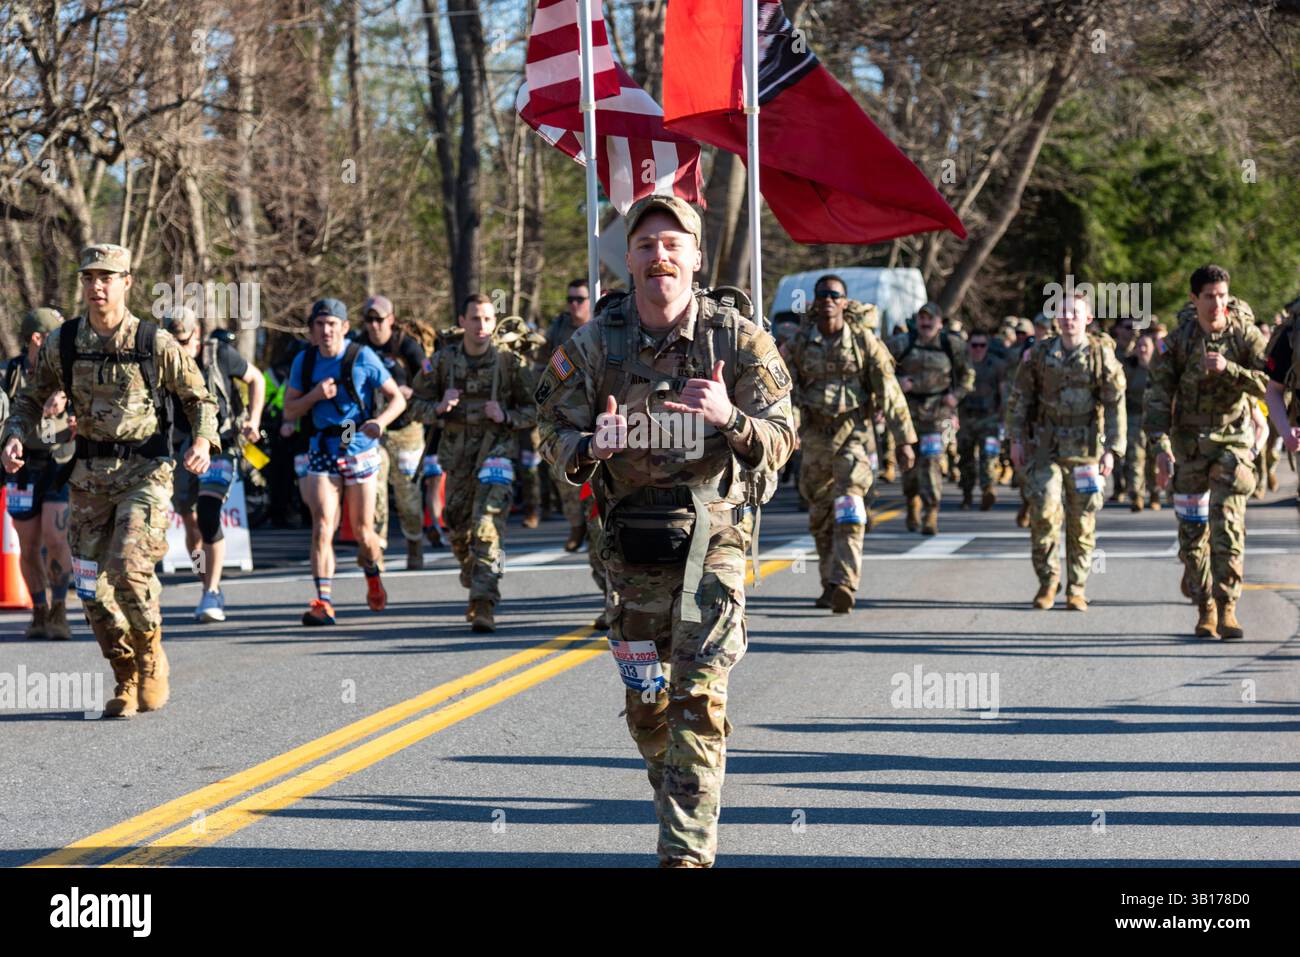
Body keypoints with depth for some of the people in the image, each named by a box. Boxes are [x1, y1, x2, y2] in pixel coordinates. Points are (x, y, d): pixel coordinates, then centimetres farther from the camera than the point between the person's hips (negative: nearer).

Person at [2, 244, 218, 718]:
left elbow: (199, 398, 4)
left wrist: (204, 440, -15)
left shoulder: (156, 343, -7)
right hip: (88, 477, 4)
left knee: (130, 568, -22)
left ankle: (151, 655, 5)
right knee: (92, 585, 2)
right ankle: (127, 680, 19)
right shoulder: (62, 342, 1)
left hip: (144, 473, -4)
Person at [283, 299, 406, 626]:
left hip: (359, 450, -2)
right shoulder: (304, 361, 4)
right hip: (321, 451, 2)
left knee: (362, 532, 4)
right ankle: (324, 602, -18)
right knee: (322, 525, -14)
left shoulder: (362, 357, -6)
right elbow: (289, 410, 7)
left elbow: (397, 398, -2)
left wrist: (381, 421, -22)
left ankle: (373, 575, 37)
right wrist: (315, 395, -13)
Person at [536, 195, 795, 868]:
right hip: (631, 540, 3)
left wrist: (729, 417, -27)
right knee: (645, 700, 12)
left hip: (713, 539, -3)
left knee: (699, 697, -13)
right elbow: (555, 436, 3)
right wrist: (589, 446, -20)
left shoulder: (738, 339, -6)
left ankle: (688, 850, -13)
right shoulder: (595, 344, -1)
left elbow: (781, 440, -6)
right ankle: (678, 807, 37)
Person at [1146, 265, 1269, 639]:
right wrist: (1161, 446, -13)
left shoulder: (1245, 335, -4)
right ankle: (1205, 609, 16)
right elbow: (1159, 396, -4)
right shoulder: (1178, 340, -3)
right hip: (1189, 443, 2)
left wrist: (1228, 369, -25)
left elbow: (1269, 384, -13)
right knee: (1192, 531, 4)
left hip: (1232, 441, -2)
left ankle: (1226, 608, -9)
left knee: (1228, 526, -12)